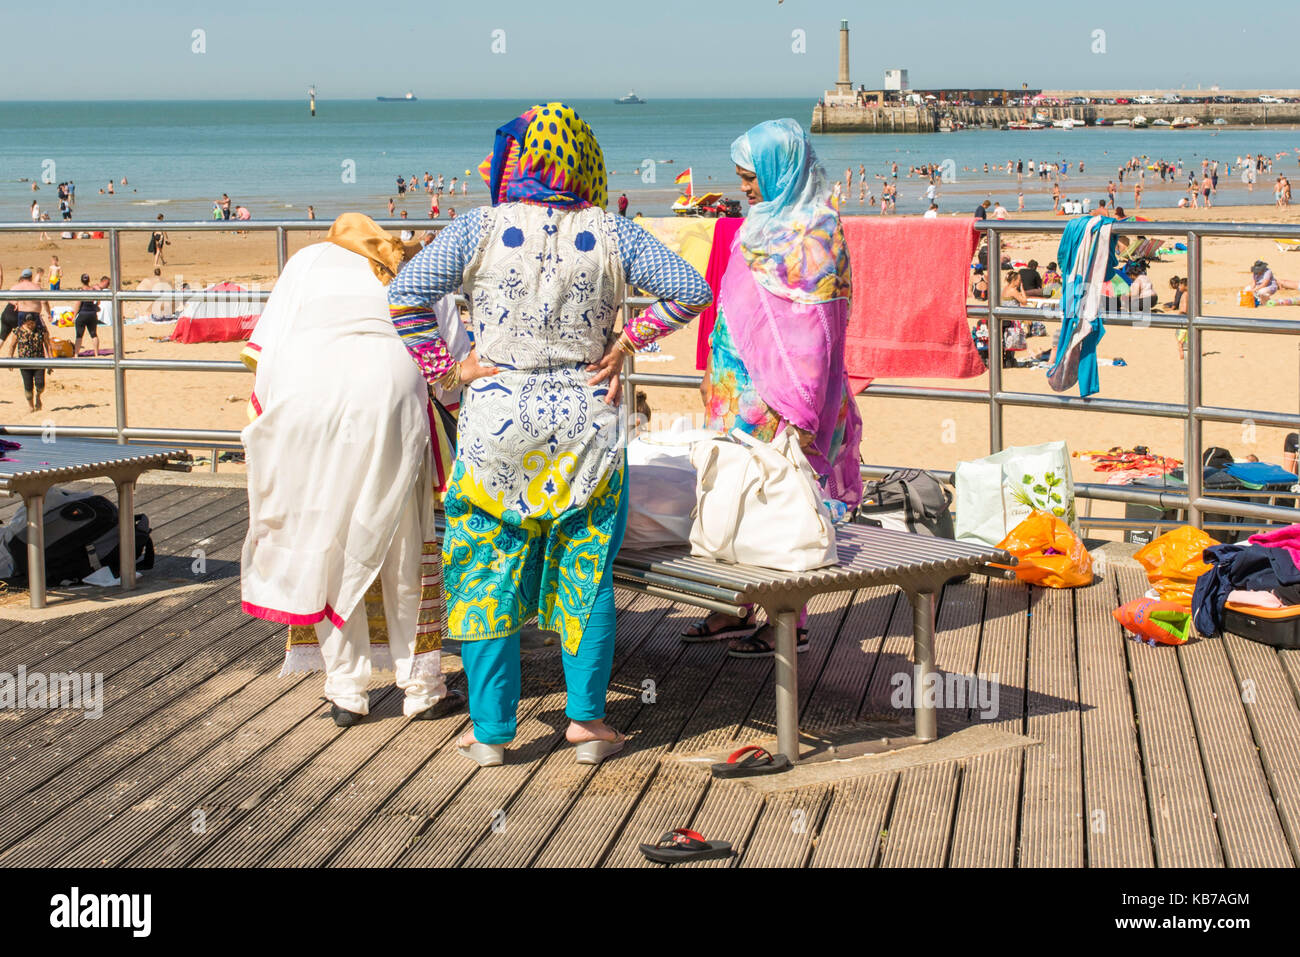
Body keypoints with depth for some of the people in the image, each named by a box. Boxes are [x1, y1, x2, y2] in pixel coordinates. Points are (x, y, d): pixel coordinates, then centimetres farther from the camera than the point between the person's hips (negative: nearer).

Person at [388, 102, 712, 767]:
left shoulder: (480, 229, -6)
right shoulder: (610, 233, -2)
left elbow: (403, 297, -11)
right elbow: (690, 291, -5)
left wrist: (444, 368, -4)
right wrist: (627, 342, 1)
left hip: (497, 419, -1)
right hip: (585, 420, 1)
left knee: (489, 575, 9)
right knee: (586, 574, 12)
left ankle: (490, 731, 13)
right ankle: (587, 719, 15)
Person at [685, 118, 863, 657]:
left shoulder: (814, 233, -13)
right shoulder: (766, 223, 13)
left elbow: (815, 329, -17)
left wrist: (797, 410, -20)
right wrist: (717, 376, 21)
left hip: (779, 393, -8)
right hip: (741, 385, 8)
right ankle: (736, 611, 19)